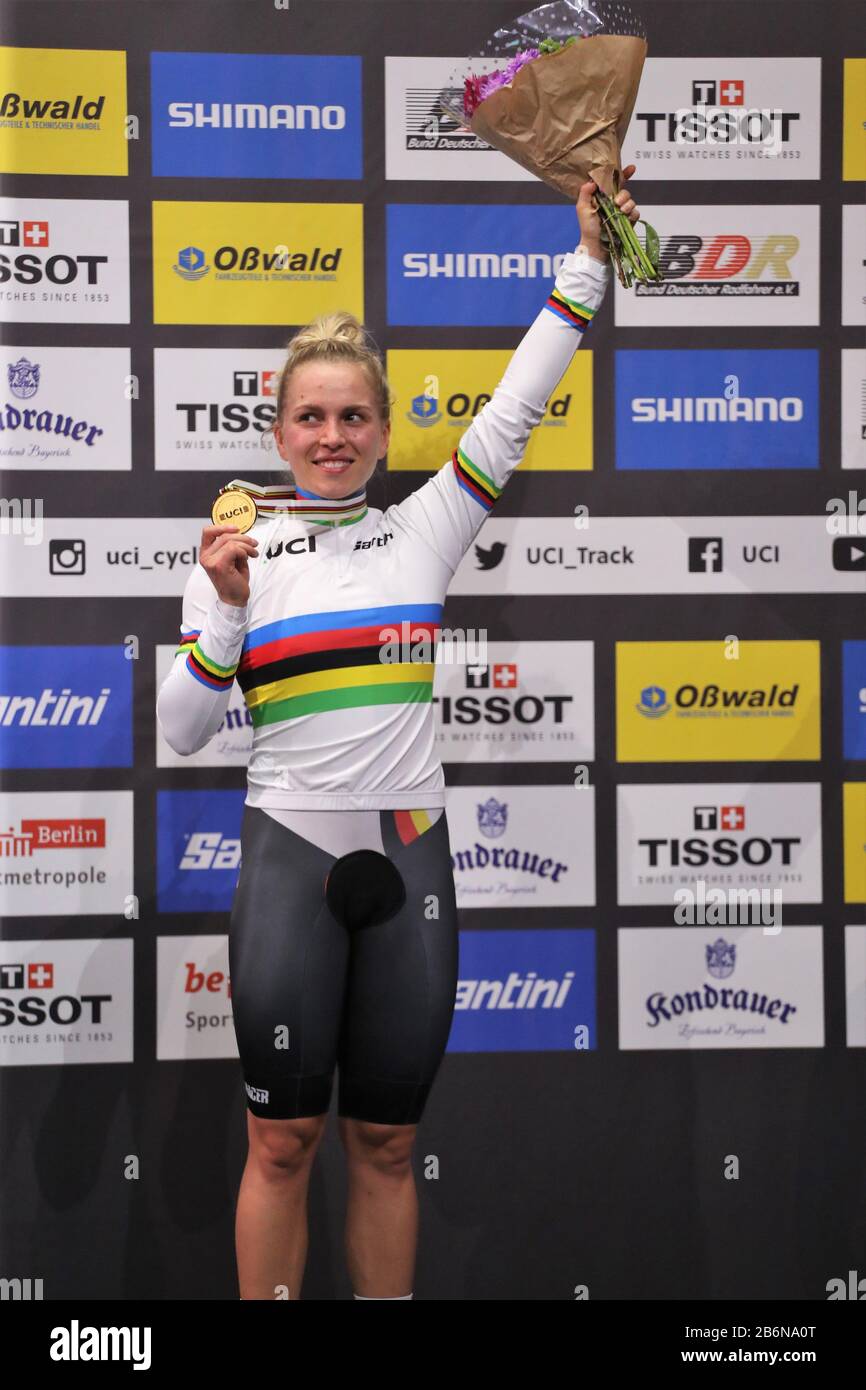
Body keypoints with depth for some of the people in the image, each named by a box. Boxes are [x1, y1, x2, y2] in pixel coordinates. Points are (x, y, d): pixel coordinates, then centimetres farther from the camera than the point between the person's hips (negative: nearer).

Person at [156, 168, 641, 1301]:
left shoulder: (422, 532, 6)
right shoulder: (236, 550, 2)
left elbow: (514, 410, 2)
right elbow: (181, 731, -1)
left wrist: (587, 261, -1)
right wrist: (227, 609, -15)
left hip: (408, 855, 2)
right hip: (290, 854, -2)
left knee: (386, 1142, 10)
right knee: (283, 1141, 3)